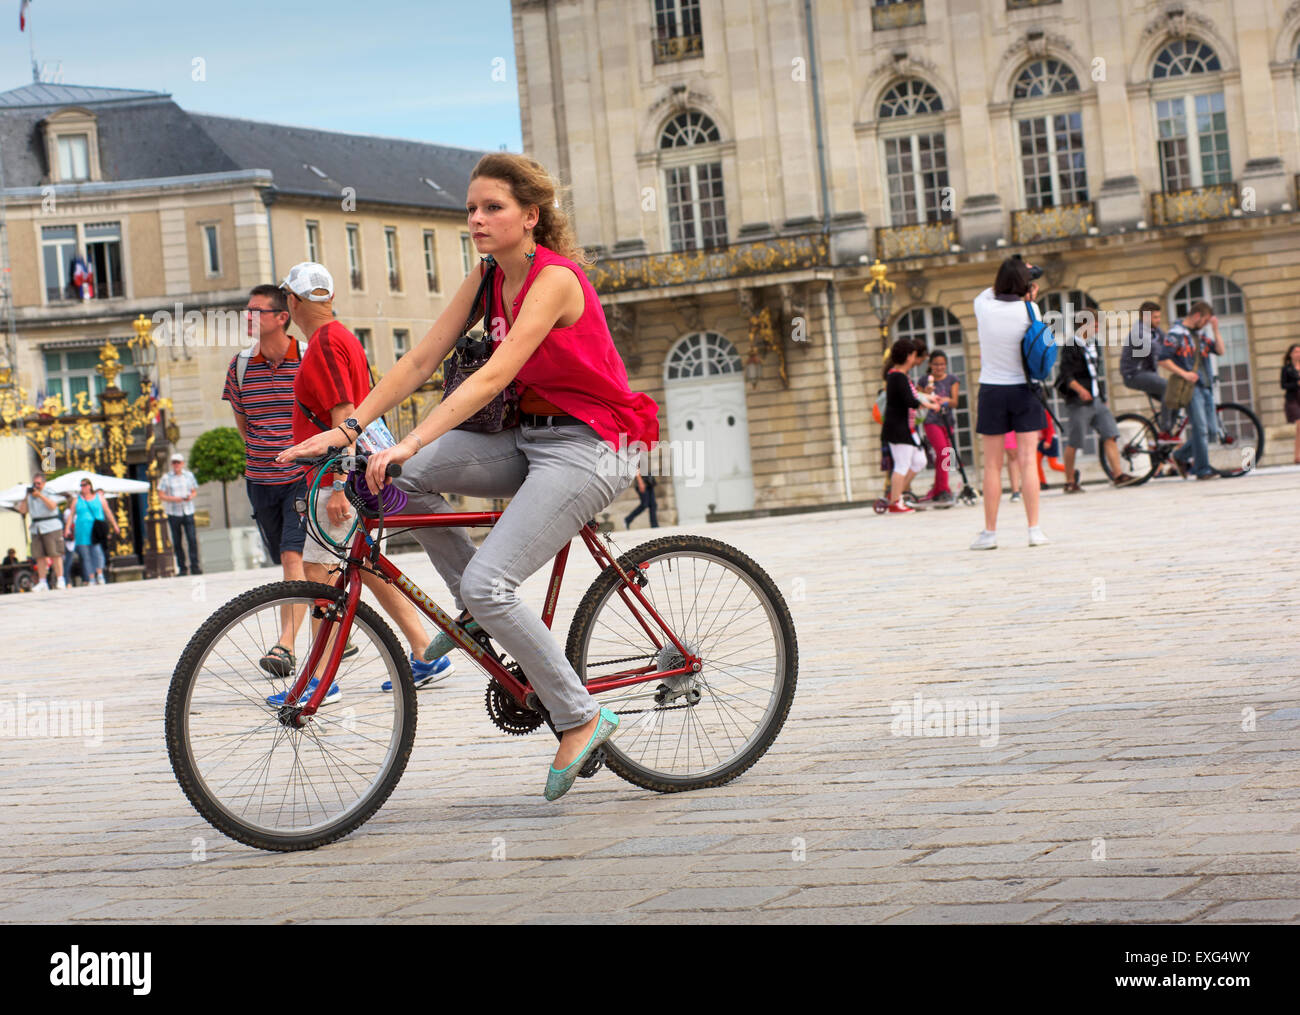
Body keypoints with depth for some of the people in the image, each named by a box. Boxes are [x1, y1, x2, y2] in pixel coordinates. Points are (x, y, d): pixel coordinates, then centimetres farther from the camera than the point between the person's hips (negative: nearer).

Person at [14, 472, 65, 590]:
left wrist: (40, 495, -17)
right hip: (36, 529, 5)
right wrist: (26, 497, -2)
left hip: (50, 527, -5)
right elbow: (22, 510, 10)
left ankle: (60, 580, -9)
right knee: (39, 556, 1)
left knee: (55, 554, -10)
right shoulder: (30, 496, 17)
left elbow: (52, 505, -13)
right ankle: (42, 583, 2)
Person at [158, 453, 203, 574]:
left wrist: (191, 497, -8)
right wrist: (173, 499, -17)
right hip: (173, 513, -1)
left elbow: (194, 491, 15)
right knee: (177, 542, 2)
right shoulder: (166, 478, 0)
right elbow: (161, 496, -1)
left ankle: (194, 566, -6)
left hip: (188, 512, 1)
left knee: (192, 539, -10)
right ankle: (182, 568, 8)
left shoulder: (189, 475, 8)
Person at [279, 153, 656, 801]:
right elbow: (422, 360, 3)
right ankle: (479, 613, 7)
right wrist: (347, 427, -7)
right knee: (404, 477, -9)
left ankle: (580, 718, -5)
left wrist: (409, 443, -38)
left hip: (587, 447, -8)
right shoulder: (489, 277, 6)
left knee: (487, 583, -20)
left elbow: (493, 375, -30)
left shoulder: (554, 278, -19)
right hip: (529, 438, 8)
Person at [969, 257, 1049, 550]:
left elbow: (990, 292, 17)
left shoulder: (984, 307, -7)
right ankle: (1034, 530, -1)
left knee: (992, 465, 4)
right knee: (1027, 461, 1)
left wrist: (1010, 275, 17)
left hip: (992, 391, 0)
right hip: (1024, 390, 0)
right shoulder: (1028, 311, -10)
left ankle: (990, 532, 6)